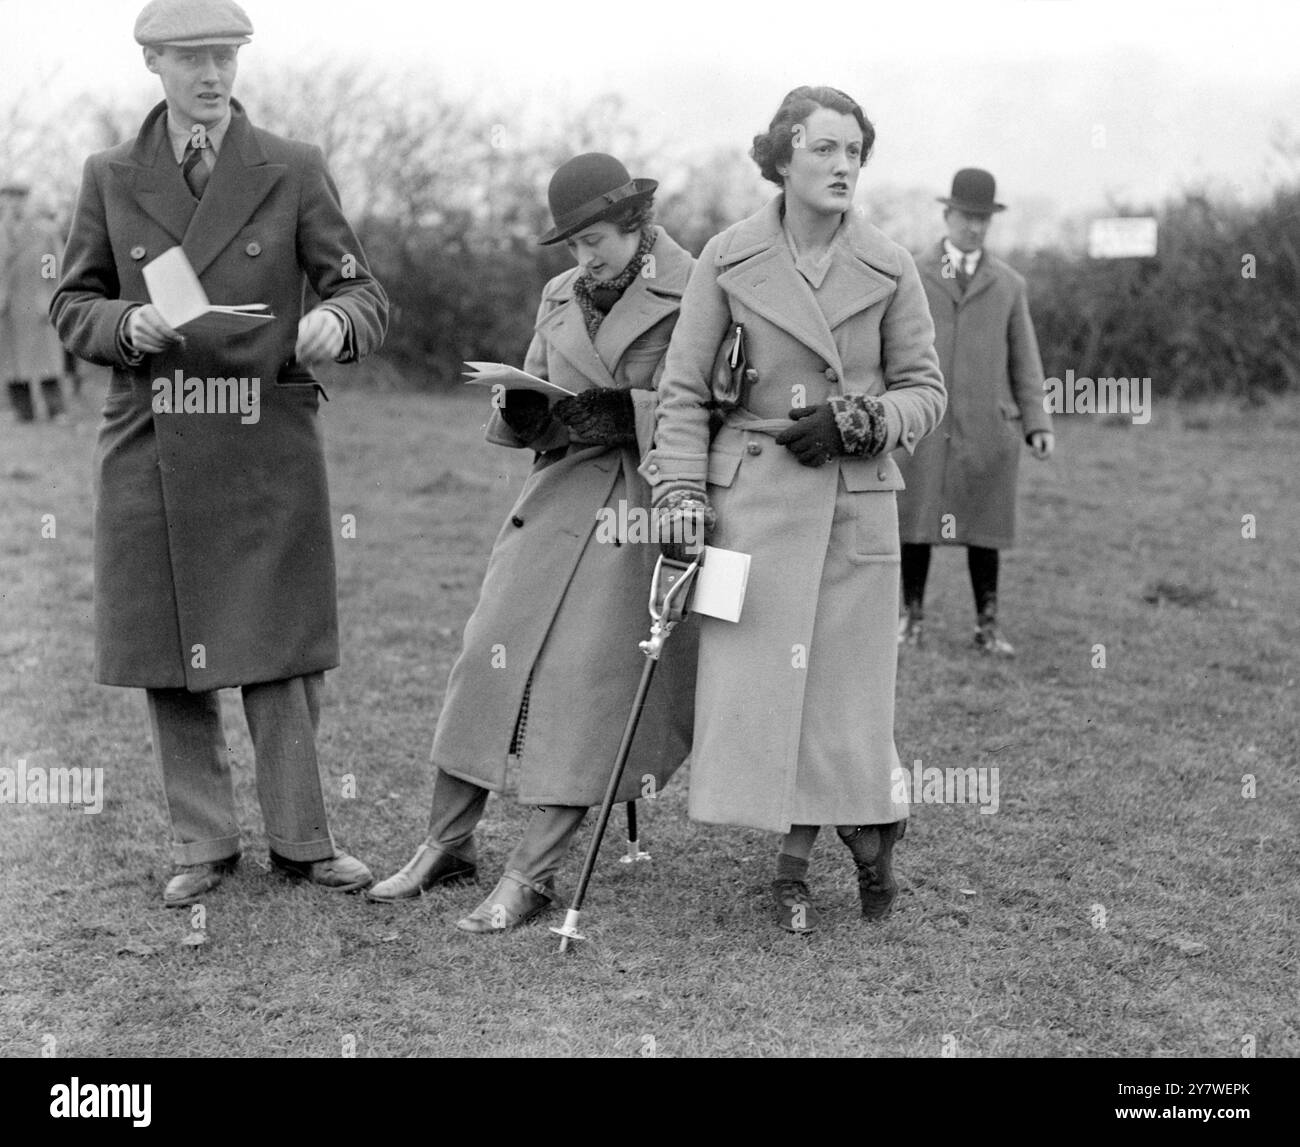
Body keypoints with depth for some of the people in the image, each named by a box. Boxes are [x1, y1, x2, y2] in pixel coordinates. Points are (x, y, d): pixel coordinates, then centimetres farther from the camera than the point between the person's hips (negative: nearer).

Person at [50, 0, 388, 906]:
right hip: (151, 454, 2)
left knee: (279, 648, 1)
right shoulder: (111, 178, 7)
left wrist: (335, 321, -22)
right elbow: (71, 305, 11)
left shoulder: (295, 172, 3)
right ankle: (205, 844, 19)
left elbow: (365, 293, 1)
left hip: (268, 454, -1)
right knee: (169, 654, 6)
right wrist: (126, 325, -11)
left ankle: (301, 841, 14)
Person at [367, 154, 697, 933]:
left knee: (588, 681, -8)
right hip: (558, 498, 6)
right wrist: (521, 409, -2)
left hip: (640, 511, -6)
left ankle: (534, 874, -1)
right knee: (490, 656, 2)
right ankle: (448, 844, 15)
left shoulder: (692, 298, -7)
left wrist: (622, 411, -20)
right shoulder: (560, 295, 14)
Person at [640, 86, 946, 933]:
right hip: (752, 496, 0)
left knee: (845, 681, 0)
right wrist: (681, 494, -6)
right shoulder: (728, 260, 1)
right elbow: (685, 391, 3)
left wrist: (854, 420, -10)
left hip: (856, 501, 0)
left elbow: (927, 392, 7)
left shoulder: (888, 269, 2)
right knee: (755, 678, -3)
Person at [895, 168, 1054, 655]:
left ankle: (987, 627, 10)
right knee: (914, 523, 3)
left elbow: (1024, 359, 10)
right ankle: (912, 619, 15)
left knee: (982, 527, 3)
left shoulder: (1009, 284, 10)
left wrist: (1037, 423, 0)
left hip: (986, 427, 1)